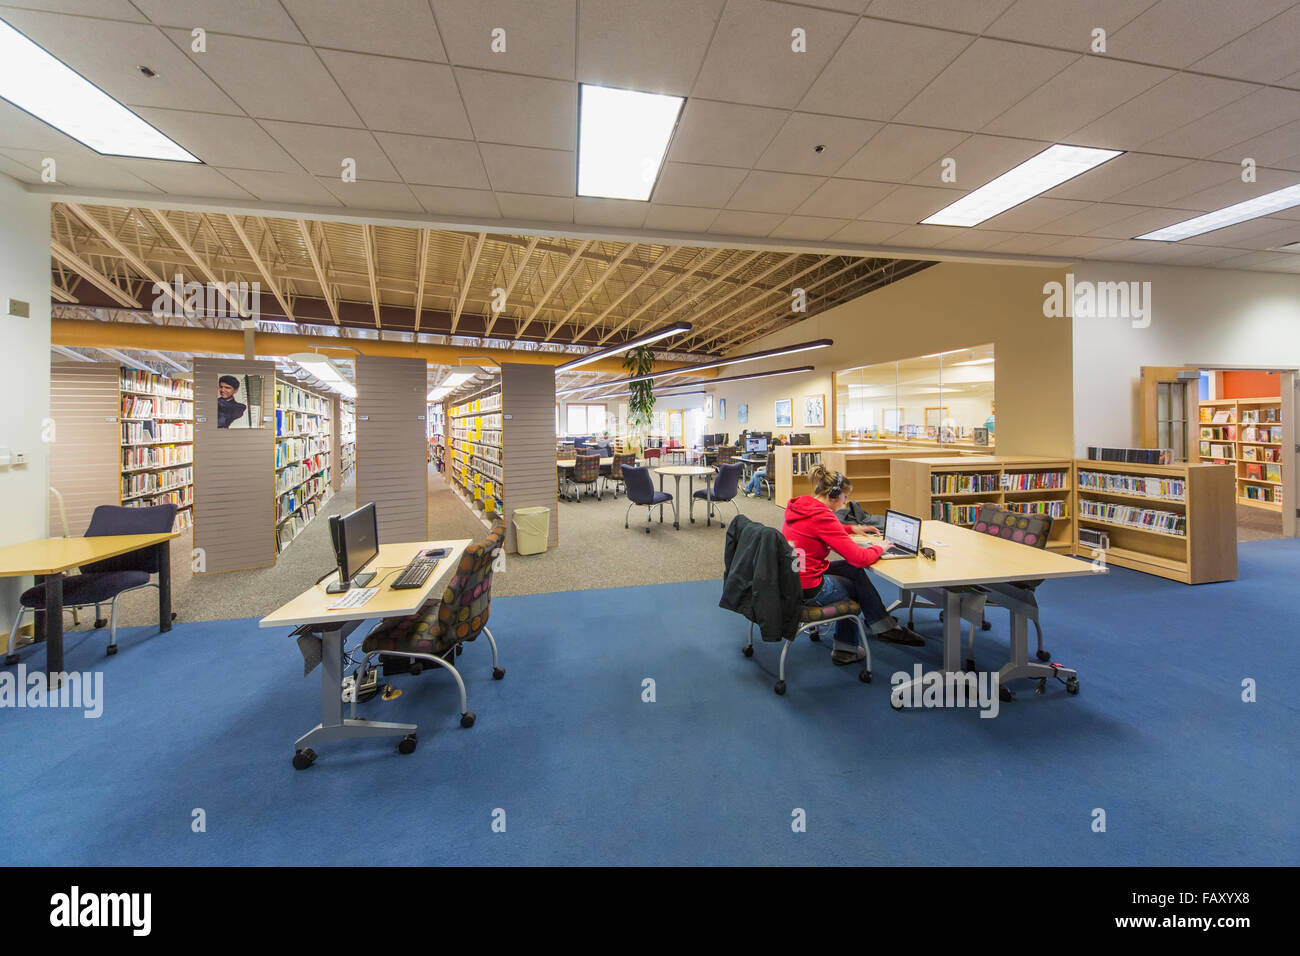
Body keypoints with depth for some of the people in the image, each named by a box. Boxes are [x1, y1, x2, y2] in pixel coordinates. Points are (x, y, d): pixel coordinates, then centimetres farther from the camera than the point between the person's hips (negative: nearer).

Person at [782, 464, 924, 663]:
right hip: (807, 590, -8)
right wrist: (879, 548, -1)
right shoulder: (822, 517, -22)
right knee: (857, 587, 16)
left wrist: (851, 529, 24)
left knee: (851, 569, 19)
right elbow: (859, 557, -21)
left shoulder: (800, 505, 6)